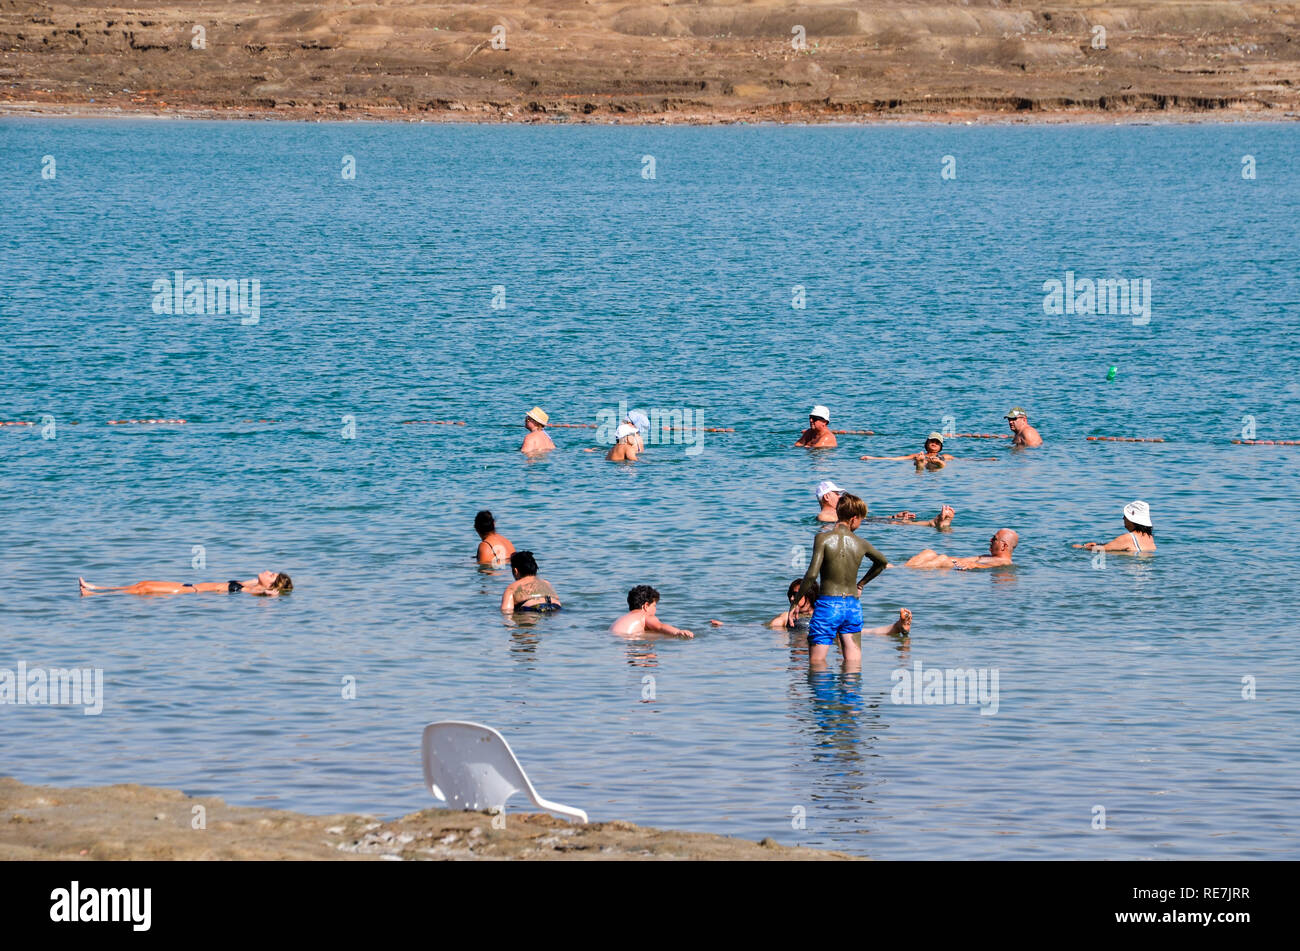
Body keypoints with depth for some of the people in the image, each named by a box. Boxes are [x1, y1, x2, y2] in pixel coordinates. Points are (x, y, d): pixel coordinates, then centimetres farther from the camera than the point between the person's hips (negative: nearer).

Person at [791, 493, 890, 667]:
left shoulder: (823, 538, -11)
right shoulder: (861, 544, 3)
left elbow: (812, 574, -19)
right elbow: (883, 562, 24)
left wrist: (797, 601, -8)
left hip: (827, 604, -4)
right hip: (853, 606, 4)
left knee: (816, 660, 0)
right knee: (852, 660, 8)